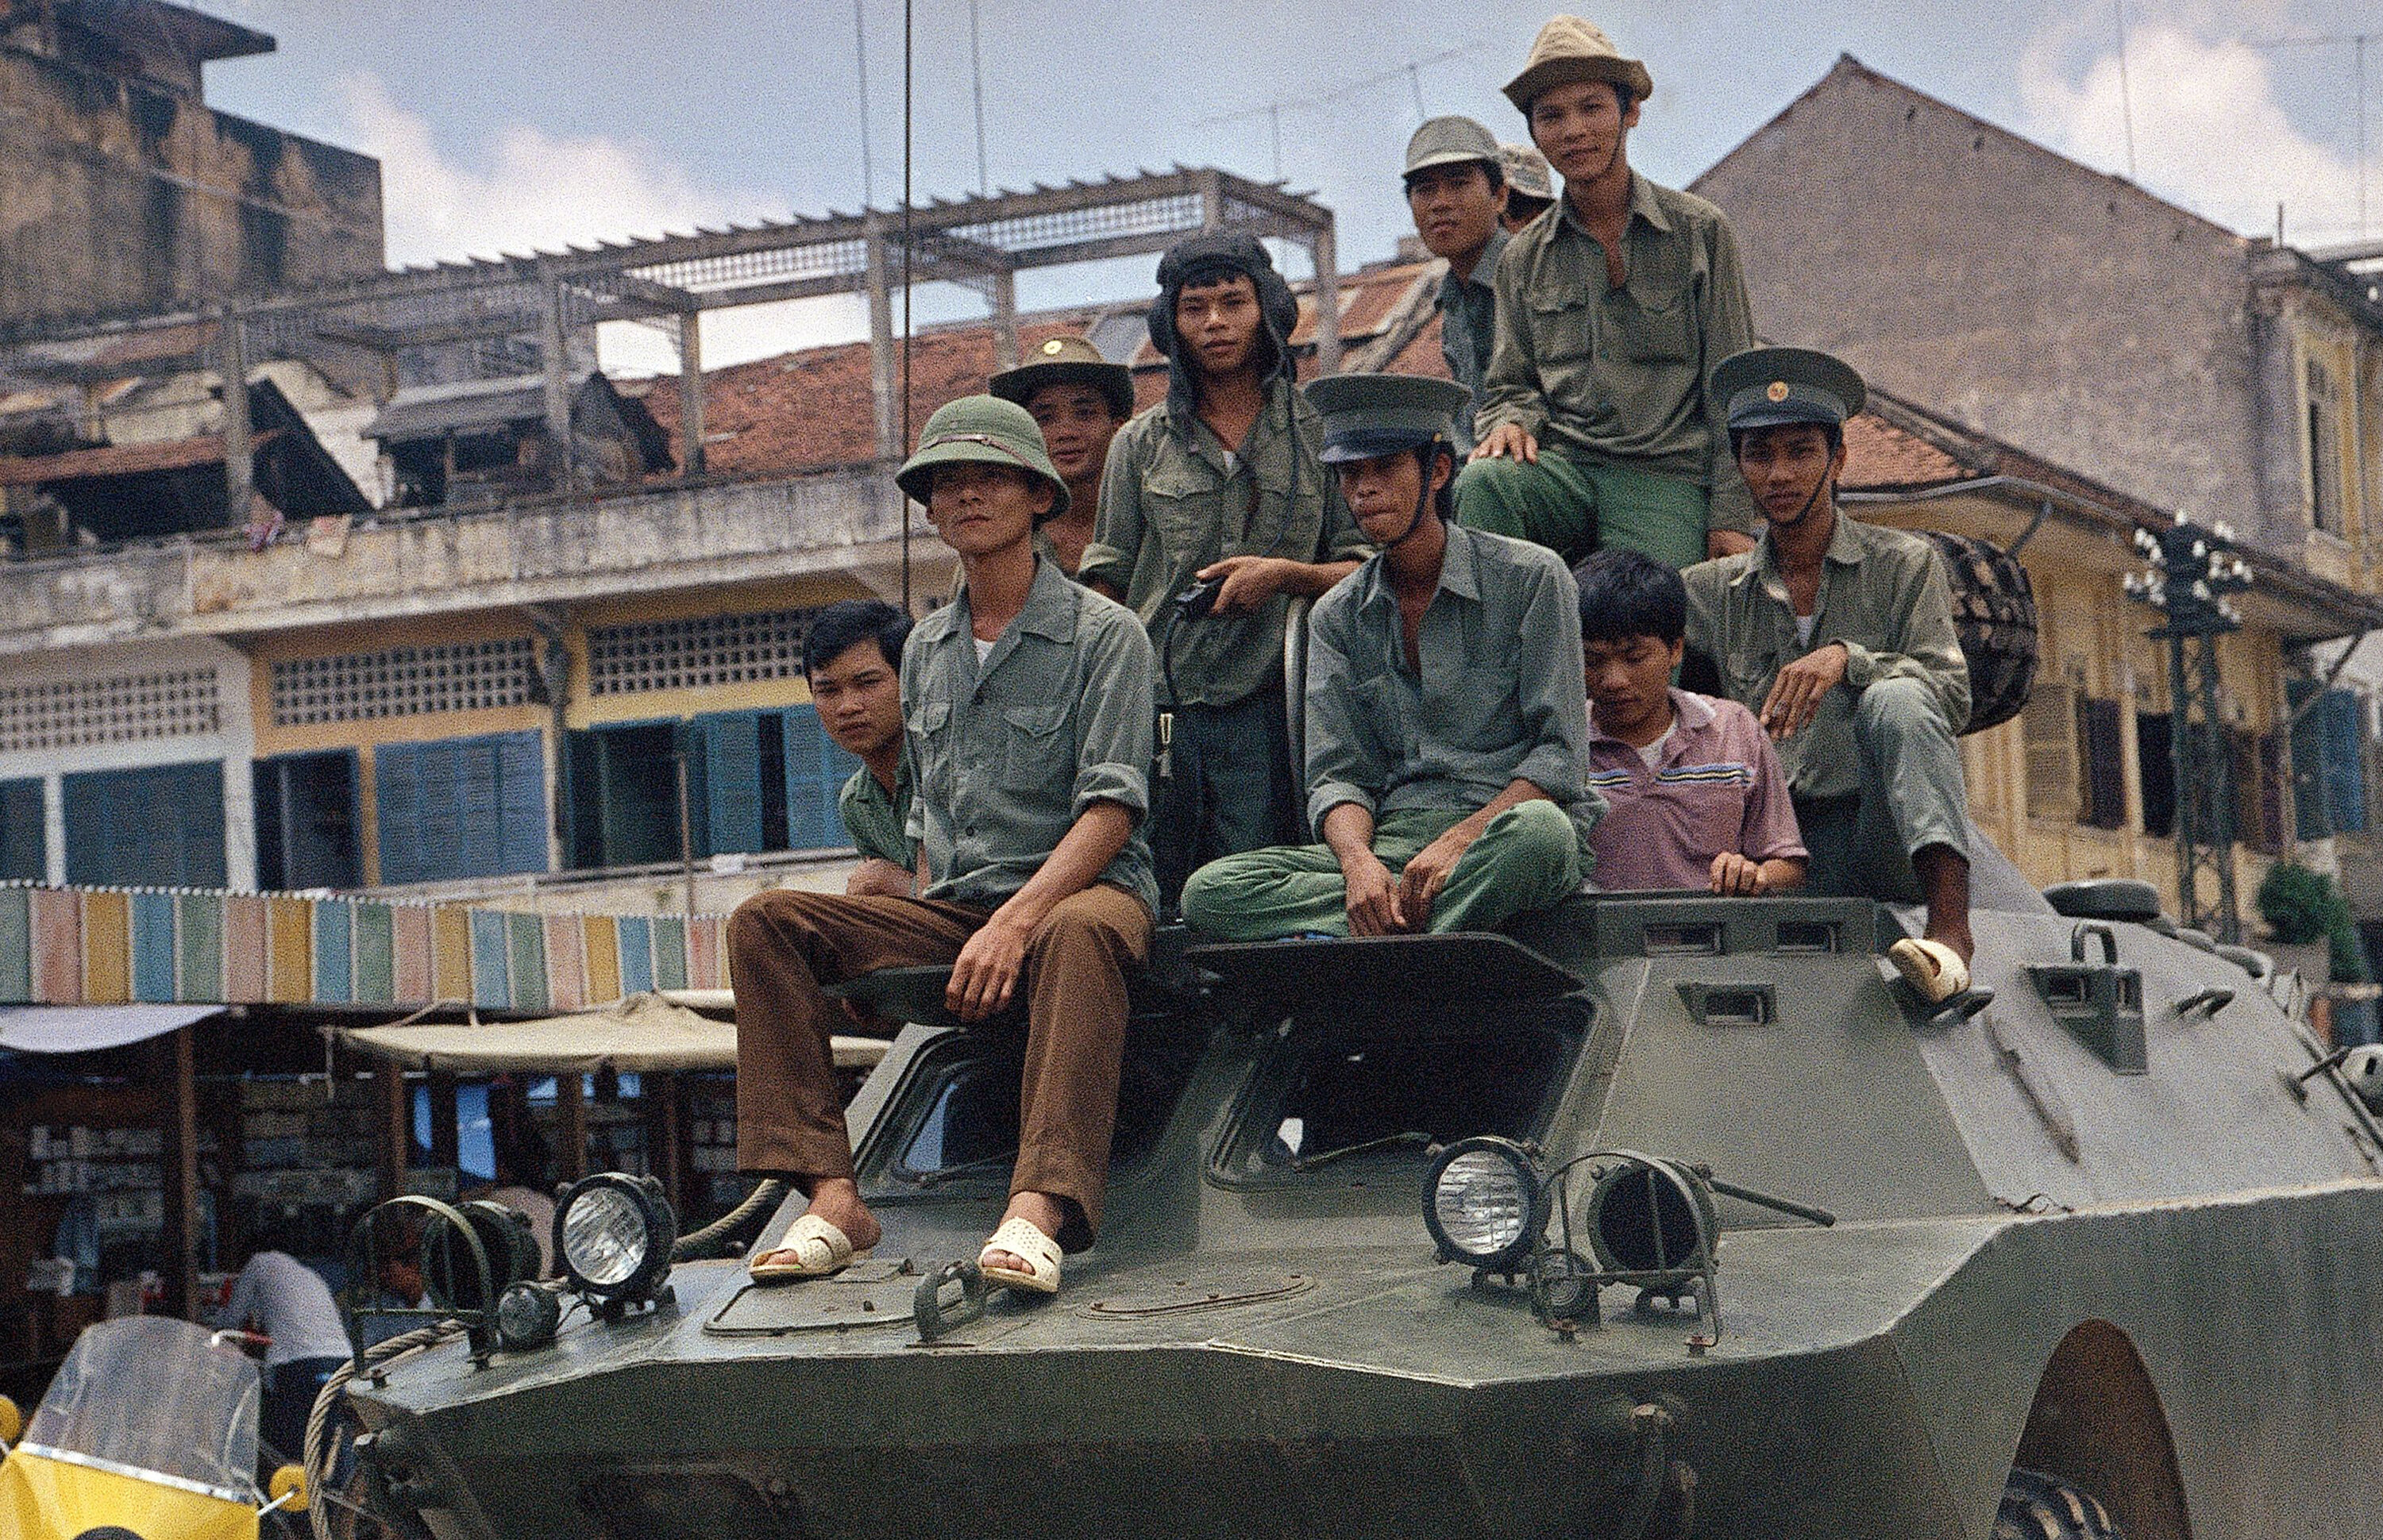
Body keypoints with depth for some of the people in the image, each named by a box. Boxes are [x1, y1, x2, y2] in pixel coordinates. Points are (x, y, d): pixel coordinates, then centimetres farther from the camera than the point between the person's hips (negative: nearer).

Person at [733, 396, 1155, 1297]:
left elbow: (1111, 808, -11)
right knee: (767, 922, -16)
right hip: (951, 913, 6)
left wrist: (1016, 921, -25)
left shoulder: (1102, 633, -1)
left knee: (1079, 934, -42)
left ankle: (1039, 1208, -56)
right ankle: (831, 1198, -28)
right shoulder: (925, 651, 18)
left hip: (1080, 890, -6)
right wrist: (940, 938, 7)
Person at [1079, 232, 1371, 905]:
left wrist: (1285, 576, -11)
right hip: (1155, 705, 2)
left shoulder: (1319, 434, 10)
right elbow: (1107, 585, 13)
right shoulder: (1140, 444, 15)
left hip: (1265, 704, -1)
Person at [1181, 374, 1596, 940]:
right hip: (1394, 843, 3)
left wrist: (1457, 841, -19)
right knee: (1210, 891, -22)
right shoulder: (1338, 618, 13)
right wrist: (1358, 862, -18)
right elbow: (1337, 774, 6)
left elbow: (1560, 755, -4)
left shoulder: (1531, 577, 1)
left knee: (1538, 830, -42)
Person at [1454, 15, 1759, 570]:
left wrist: (1731, 519, -3)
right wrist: (1512, 422, -6)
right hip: (1563, 465, 2)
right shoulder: (1524, 260, 14)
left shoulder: (1699, 233, 4)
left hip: (1667, 476, -2)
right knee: (1480, 483, -31)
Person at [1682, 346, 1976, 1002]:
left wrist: (1847, 658, -20)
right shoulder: (1718, 590, 16)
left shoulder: (1903, 564, 9)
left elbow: (1951, 695, -3)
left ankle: (1951, 928, -44)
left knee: (1895, 699, -32)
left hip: (1886, 840, -2)